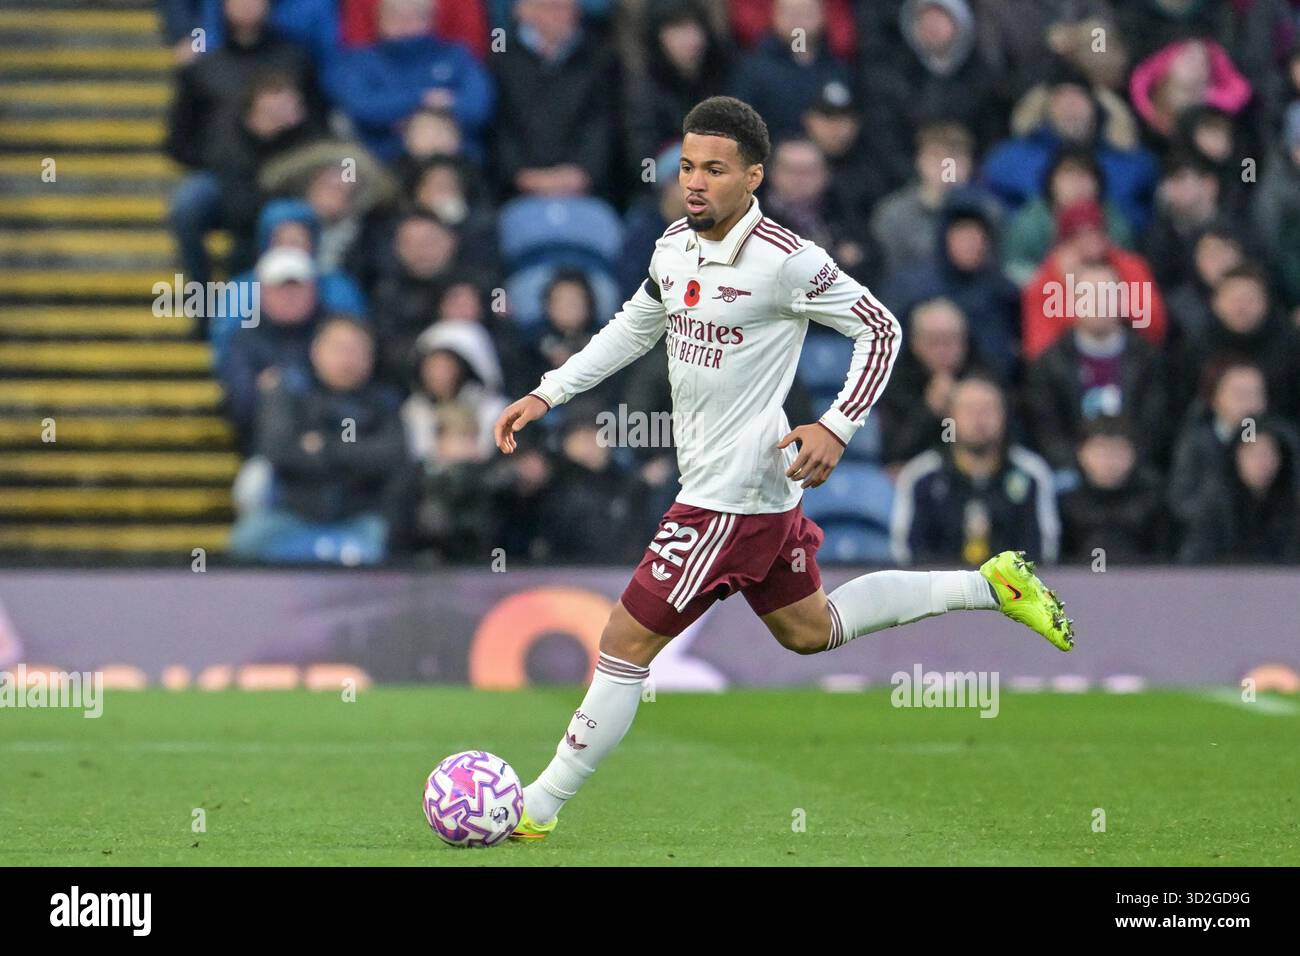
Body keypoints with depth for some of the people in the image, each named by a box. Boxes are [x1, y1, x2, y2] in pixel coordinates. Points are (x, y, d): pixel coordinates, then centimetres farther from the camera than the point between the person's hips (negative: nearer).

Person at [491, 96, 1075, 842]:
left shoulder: (785, 261, -20)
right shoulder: (675, 247, 4)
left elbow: (881, 330, -11)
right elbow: (632, 330, 21)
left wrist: (837, 428, -18)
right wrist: (545, 395, 15)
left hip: (735, 496, -9)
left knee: (627, 644, -5)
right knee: (811, 630, 24)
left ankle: (537, 809, 4)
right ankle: (990, 585, 30)